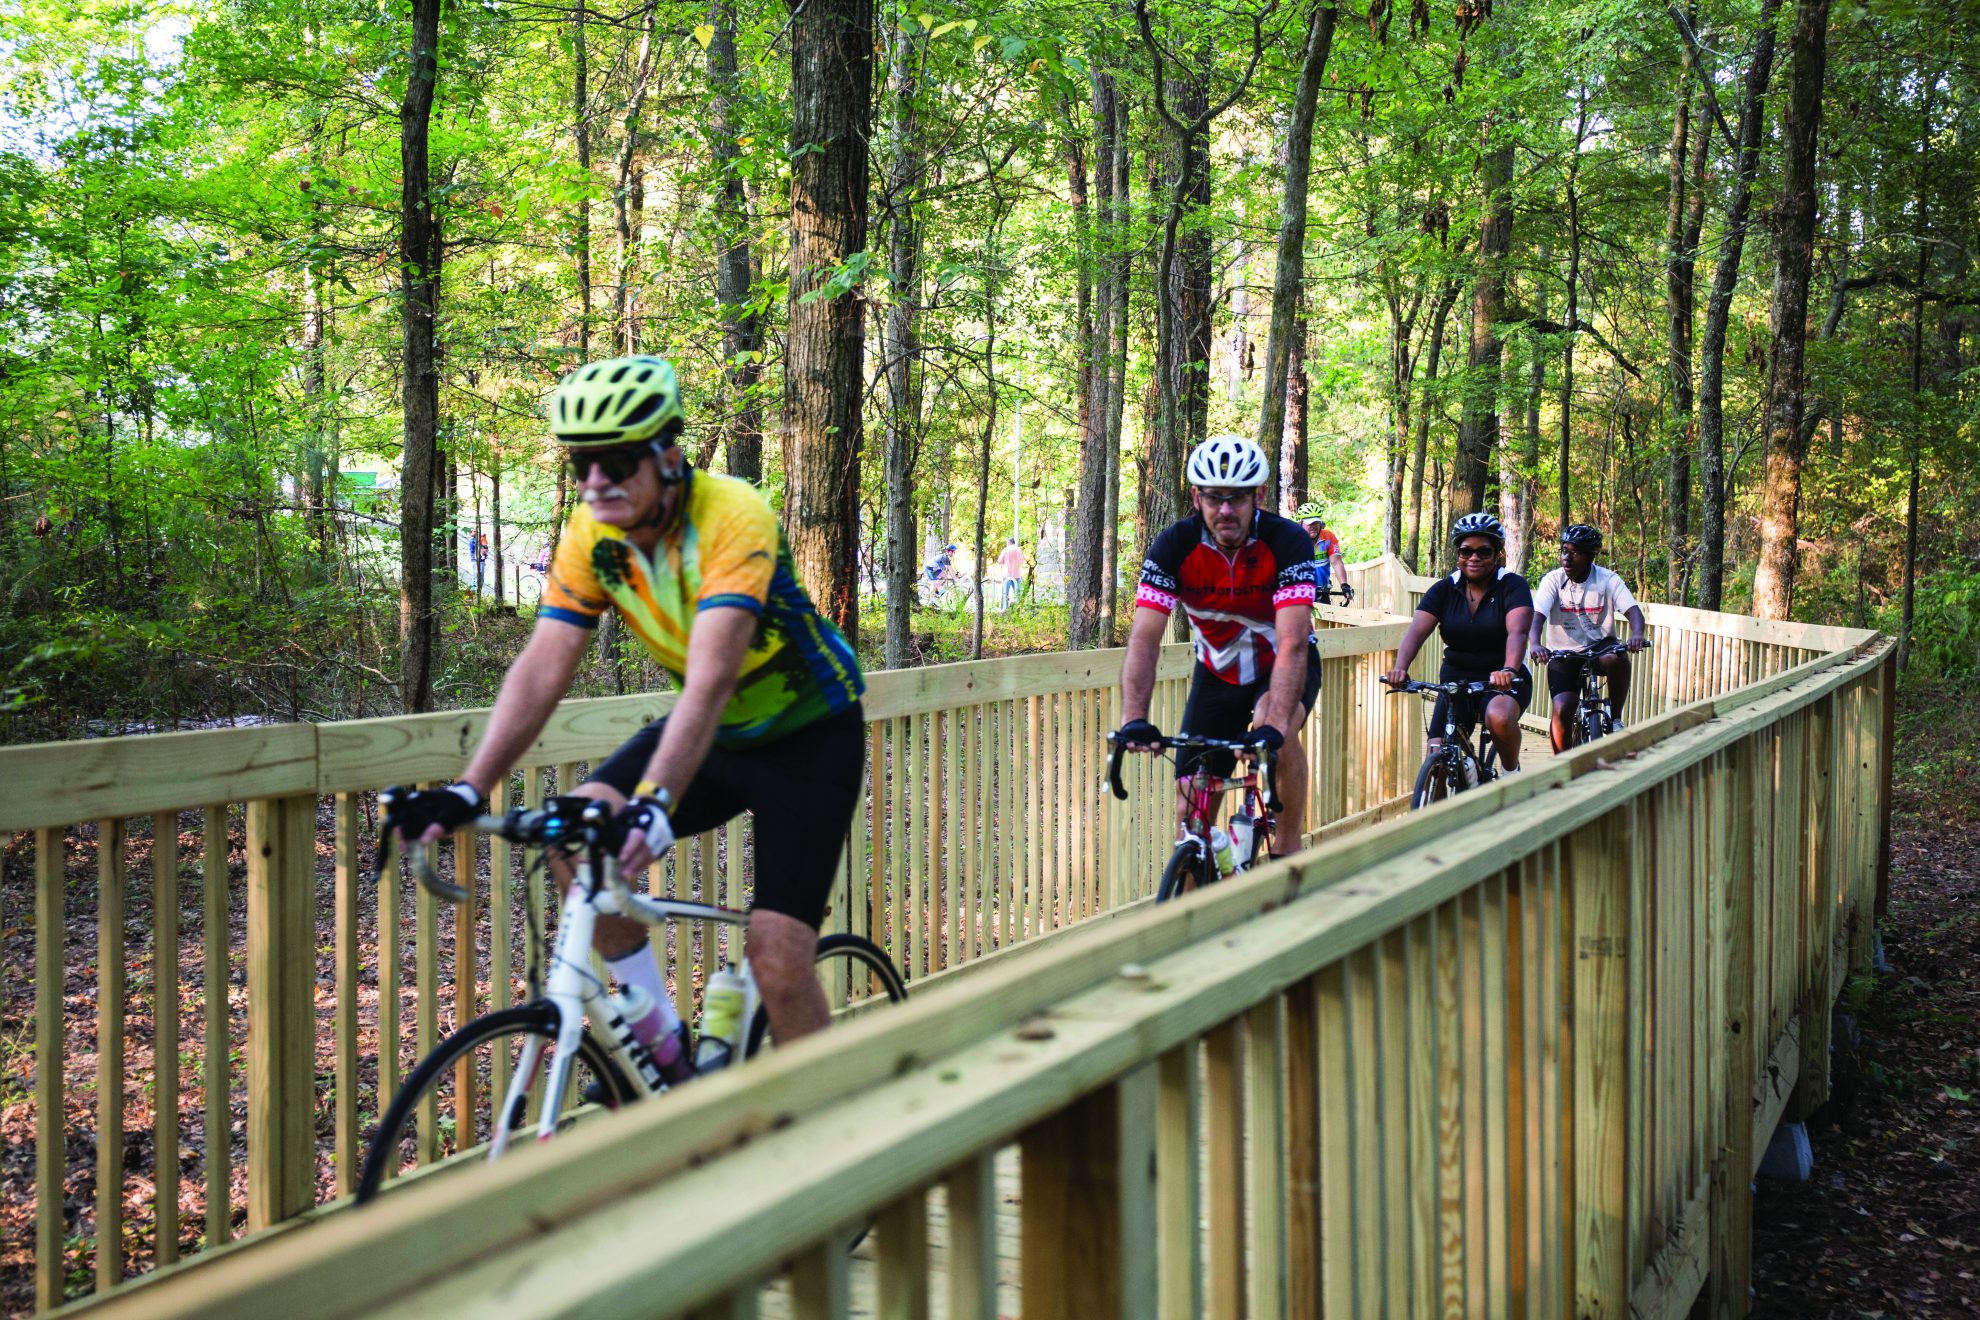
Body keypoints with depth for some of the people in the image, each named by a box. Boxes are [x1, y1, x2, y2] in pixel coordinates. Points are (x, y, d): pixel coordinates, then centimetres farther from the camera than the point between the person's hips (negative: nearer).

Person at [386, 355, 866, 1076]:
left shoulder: (732, 517, -29)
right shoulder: (590, 535, -11)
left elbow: (710, 680, -41)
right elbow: (542, 668, -16)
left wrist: (656, 800, -53)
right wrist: (468, 790, -27)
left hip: (807, 734, -6)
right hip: (714, 733, 6)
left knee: (778, 962, -14)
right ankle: (662, 1039, -2)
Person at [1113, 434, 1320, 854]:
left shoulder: (1287, 541, -28)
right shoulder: (1175, 545, -22)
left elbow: (1292, 642, -38)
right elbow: (1144, 637, -28)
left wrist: (1273, 725, -52)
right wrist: (1133, 720, -43)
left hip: (1282, 666, -2)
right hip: (1217, 672, 3)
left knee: (1275, 730, -36)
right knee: (1191, 814, -5)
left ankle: (1289, 852, -17)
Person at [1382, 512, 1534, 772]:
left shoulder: (1512, 586, -8)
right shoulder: (1444, 589, 0)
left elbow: (1517, 631, -25)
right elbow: (1416, 631, -14)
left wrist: (1509, 670, -46)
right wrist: (1400, 668, -34)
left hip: (1504, 683, -3)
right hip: (1456, 681, 4)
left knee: (1499, 717, -36)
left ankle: (1512, 774, -9)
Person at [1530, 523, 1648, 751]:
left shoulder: (1607, 580, -9)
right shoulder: (1553, 580, -10)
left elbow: (1633, 610, -20)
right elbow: (1537, 615, -22)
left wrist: (1637, 635, -44)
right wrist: (1536, 644, -44)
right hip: (1563, 653, 0)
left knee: (1617, 659, -35)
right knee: (1562, 710, -19)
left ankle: (1616, 719, -13)